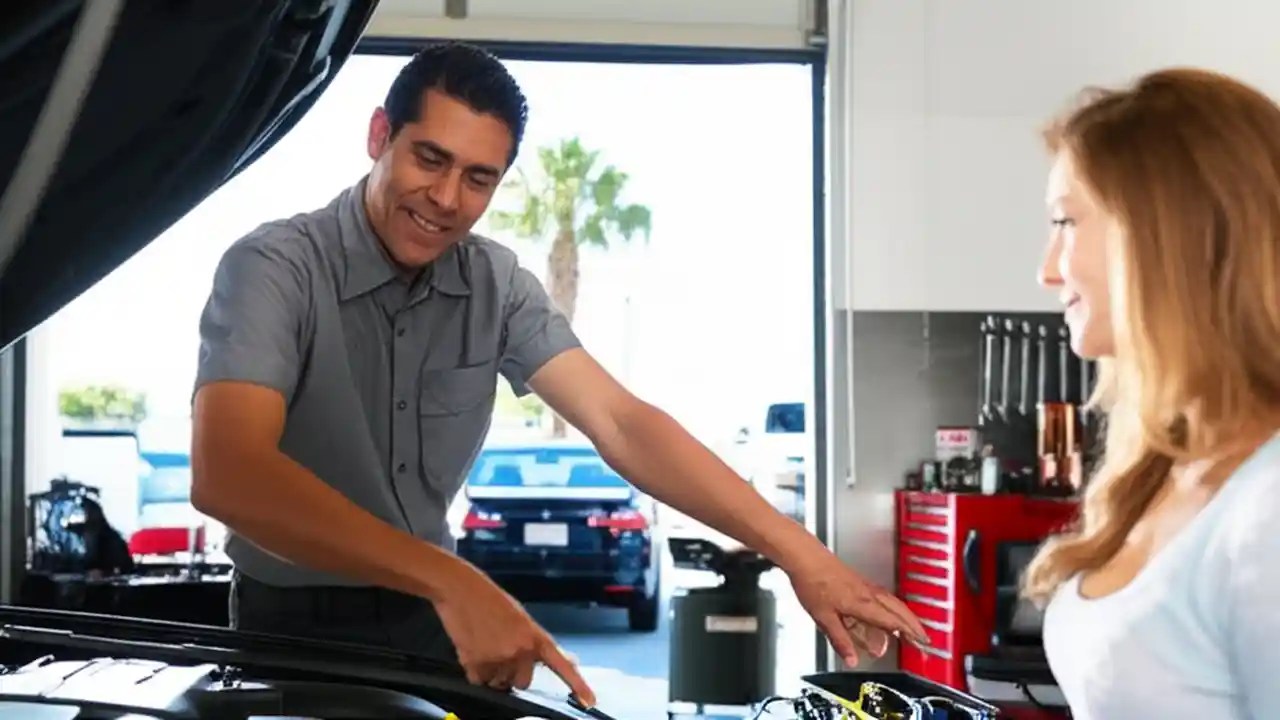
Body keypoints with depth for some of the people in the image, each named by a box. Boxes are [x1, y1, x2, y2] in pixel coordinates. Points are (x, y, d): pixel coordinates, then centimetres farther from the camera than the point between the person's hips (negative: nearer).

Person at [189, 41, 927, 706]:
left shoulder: (498, 285, -4)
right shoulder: (275, 269, -21)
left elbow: (623, 424, -11)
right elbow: (227, 473, -36)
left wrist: (794, 548, -23)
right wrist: (449, 581, -44)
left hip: (429, 620, 5)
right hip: (294, 628, -5)